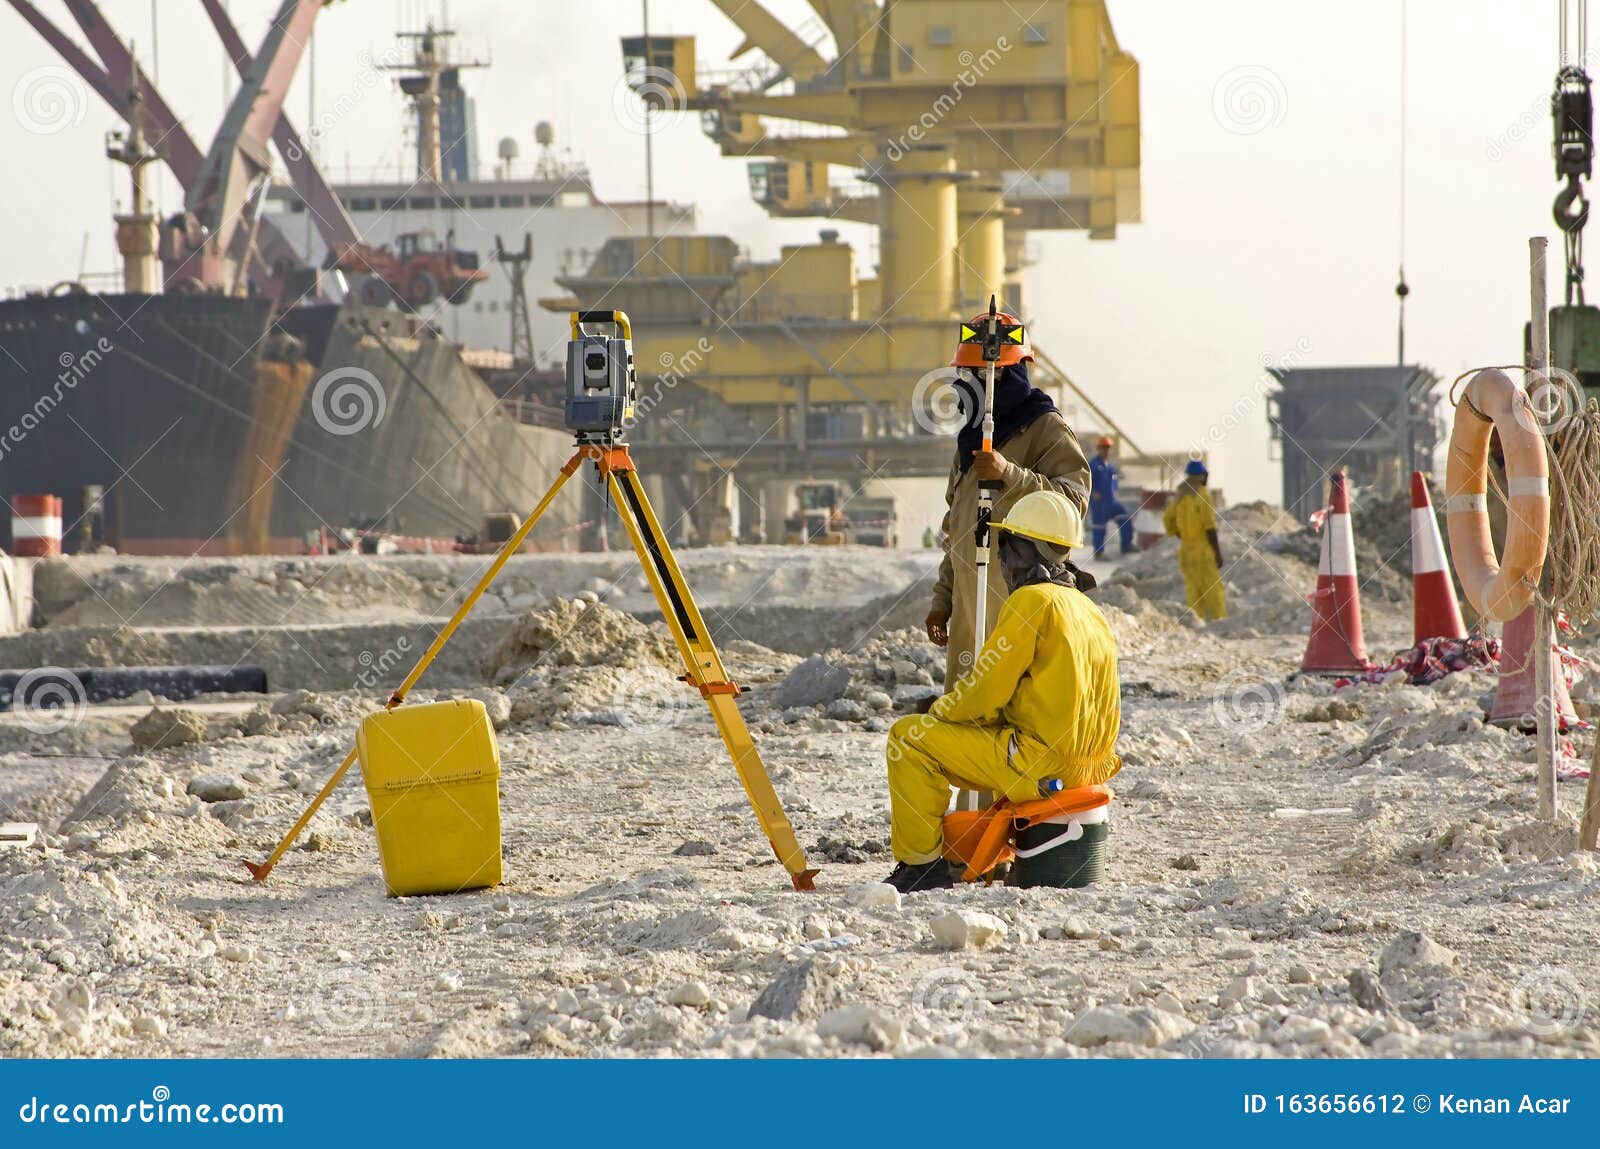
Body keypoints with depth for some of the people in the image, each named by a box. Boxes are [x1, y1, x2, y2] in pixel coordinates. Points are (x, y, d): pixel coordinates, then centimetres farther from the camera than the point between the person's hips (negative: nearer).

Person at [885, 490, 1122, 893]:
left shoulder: (1033, 601, -13)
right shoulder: (1089, 610, 15)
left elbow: (984, 692, -15)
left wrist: (939, 713, 6)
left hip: (1038, 761, -9)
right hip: (1087, 765, 9)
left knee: (908, 737, -4)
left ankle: (921, 865, -3)